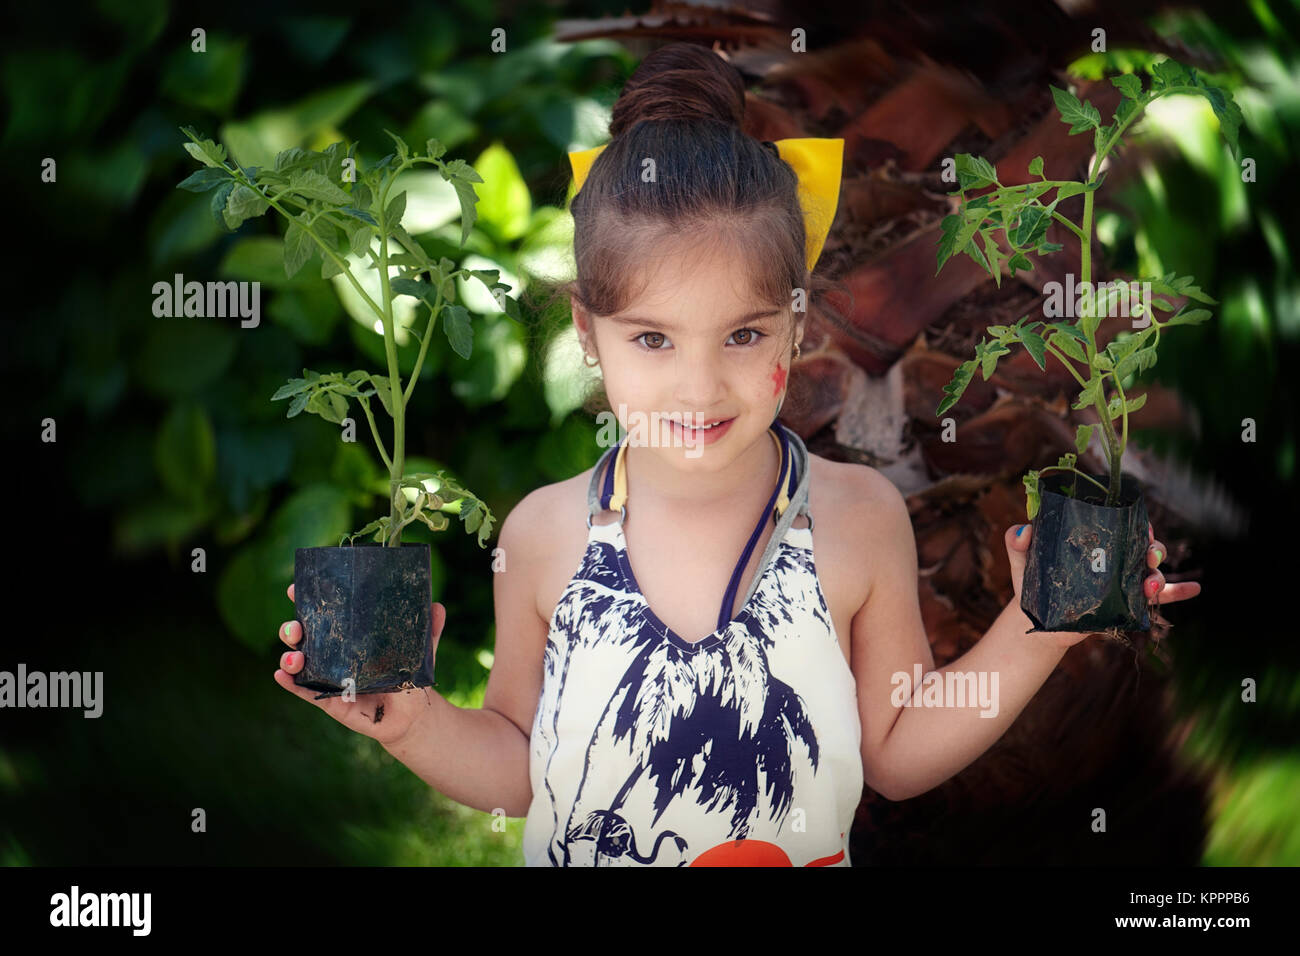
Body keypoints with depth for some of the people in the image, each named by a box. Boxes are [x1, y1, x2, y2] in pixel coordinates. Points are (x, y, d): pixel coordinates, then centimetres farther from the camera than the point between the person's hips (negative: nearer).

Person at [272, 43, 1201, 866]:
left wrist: (1032, 634, -15)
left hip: (809, 853, 0)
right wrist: (415, 721, -20)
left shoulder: (861, 519, -16)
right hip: (577, 860, 0)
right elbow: (518, 767, -4)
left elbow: (897, 755, -7)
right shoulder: (546, 534, -15)